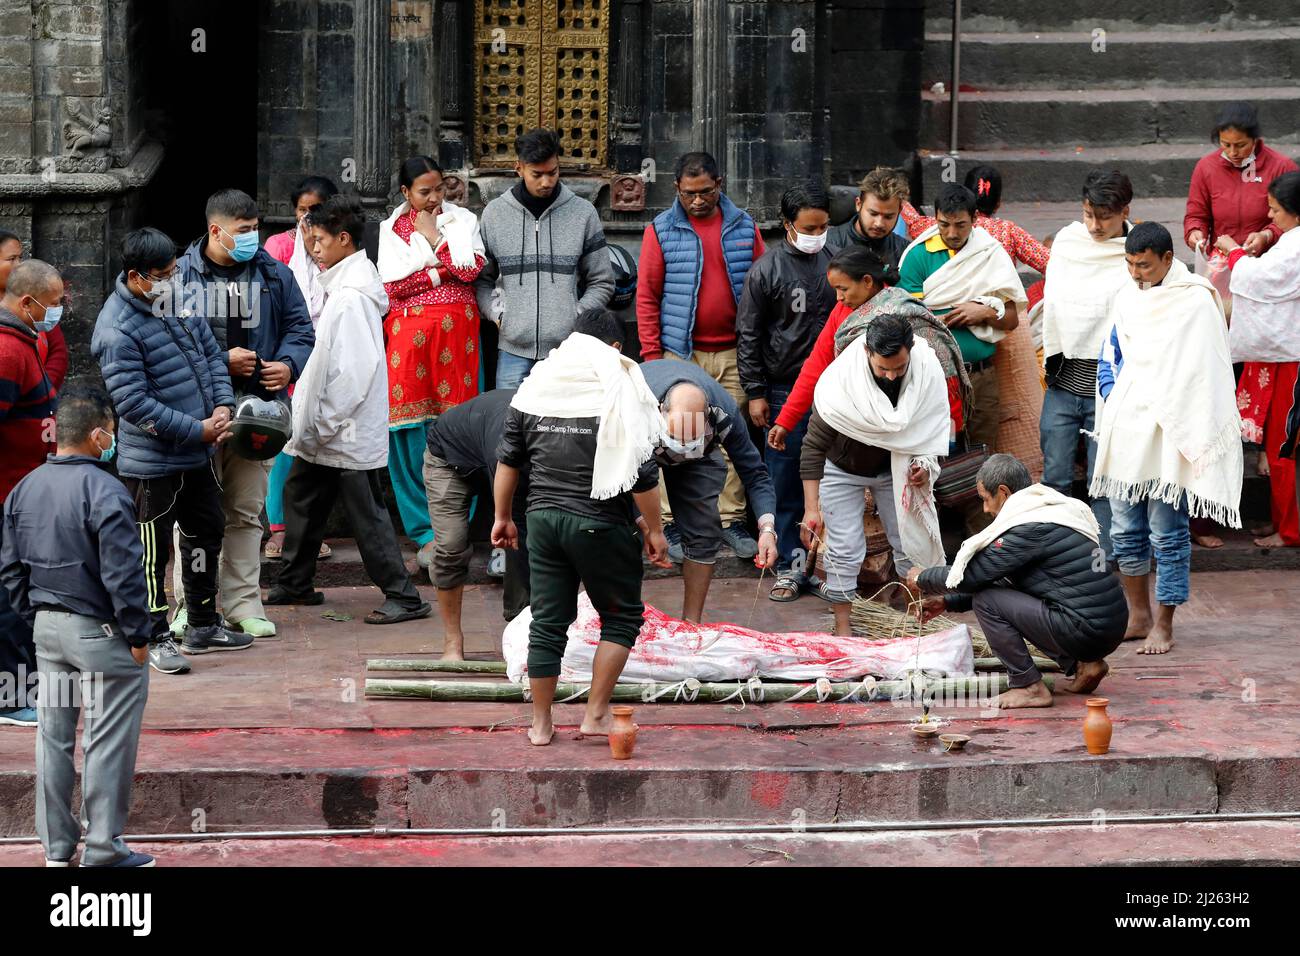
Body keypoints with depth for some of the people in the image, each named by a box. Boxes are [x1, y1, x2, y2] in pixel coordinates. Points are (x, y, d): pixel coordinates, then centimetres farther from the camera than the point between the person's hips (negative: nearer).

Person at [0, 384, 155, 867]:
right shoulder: (104, 492, -19)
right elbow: (122, 574, -20)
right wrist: (138, 635, -11)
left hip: (47, 628, 7)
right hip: (101, 632, -7)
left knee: (53, 736, 14)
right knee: (107, 743, 2)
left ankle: (56, 847, 21)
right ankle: (102, 849, 6)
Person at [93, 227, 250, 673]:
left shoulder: (178, 299, 3)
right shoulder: (117, 331, -22)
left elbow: (212, 353, 12)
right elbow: (133, 403, -24)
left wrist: (223, 405, -6)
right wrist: (197, 430, -22)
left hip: (199, 454, 9)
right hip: (152, 463, -9)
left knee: (207, 533, 19)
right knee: (153, 551, 0)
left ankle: (202, 626, 34)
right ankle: (156, 639, 12)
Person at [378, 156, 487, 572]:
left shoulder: (462, 220, 11)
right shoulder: (391, 228, 13)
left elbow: (471, 268, -6)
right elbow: (392, 283, -1)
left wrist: (433, 236, -3)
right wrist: (442, 270, -5)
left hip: (454, 332, -1)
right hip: (407, 333, 1)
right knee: (410, 435, -4)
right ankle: (427, 531, 3)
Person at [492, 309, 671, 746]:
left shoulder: (534, 385, 6)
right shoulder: (620, 390, -8)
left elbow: (508, 460, 10)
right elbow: (641, 473, -11)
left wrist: (502, 517, 20)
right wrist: (654, 530, -1)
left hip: (543, 517, 4)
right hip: (600, 525, -4)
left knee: (547, 622, 10)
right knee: (622, 616, 11)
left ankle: (541, 723, 14)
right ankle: (596, 714, 6)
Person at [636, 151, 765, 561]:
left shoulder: (744, 227, 8)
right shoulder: (661, 231, 1)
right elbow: (647, 296, 1)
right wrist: (651, 354, -5)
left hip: (732, 354, 2)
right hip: (680, 353, -2)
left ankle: (732, 521, 12)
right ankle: (672, 524, 4)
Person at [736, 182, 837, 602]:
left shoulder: (836, 263, 6)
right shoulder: (767, 270, -2)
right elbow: (748, 335, 1)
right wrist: (755, 393, -3)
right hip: (784, 390, -2)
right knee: (784, 481, 1)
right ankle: (789, 566, 9)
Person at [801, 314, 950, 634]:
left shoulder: (928, 371, -26)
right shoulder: (839, 381, -36)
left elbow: (934, 429, -6)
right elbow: (814, 447, -28)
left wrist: (926, 463, -24)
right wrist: (812, 509, -31)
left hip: (895, 465, 3)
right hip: (843, 468, -3)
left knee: (911, 542, 4)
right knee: (845, 550, -8)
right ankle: (843, 630, 4)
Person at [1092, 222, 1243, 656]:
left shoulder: (1196, 301, -5)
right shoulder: (1126, 299, 13)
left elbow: (1205, 372, -7)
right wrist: (1113, 399, 6)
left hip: (1168, 438, -6)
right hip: (1124, 434, 6)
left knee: (1168, 535, -3)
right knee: (1125, 530, 10)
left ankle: (1163, 625, 4)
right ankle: (1139, 616, 22)